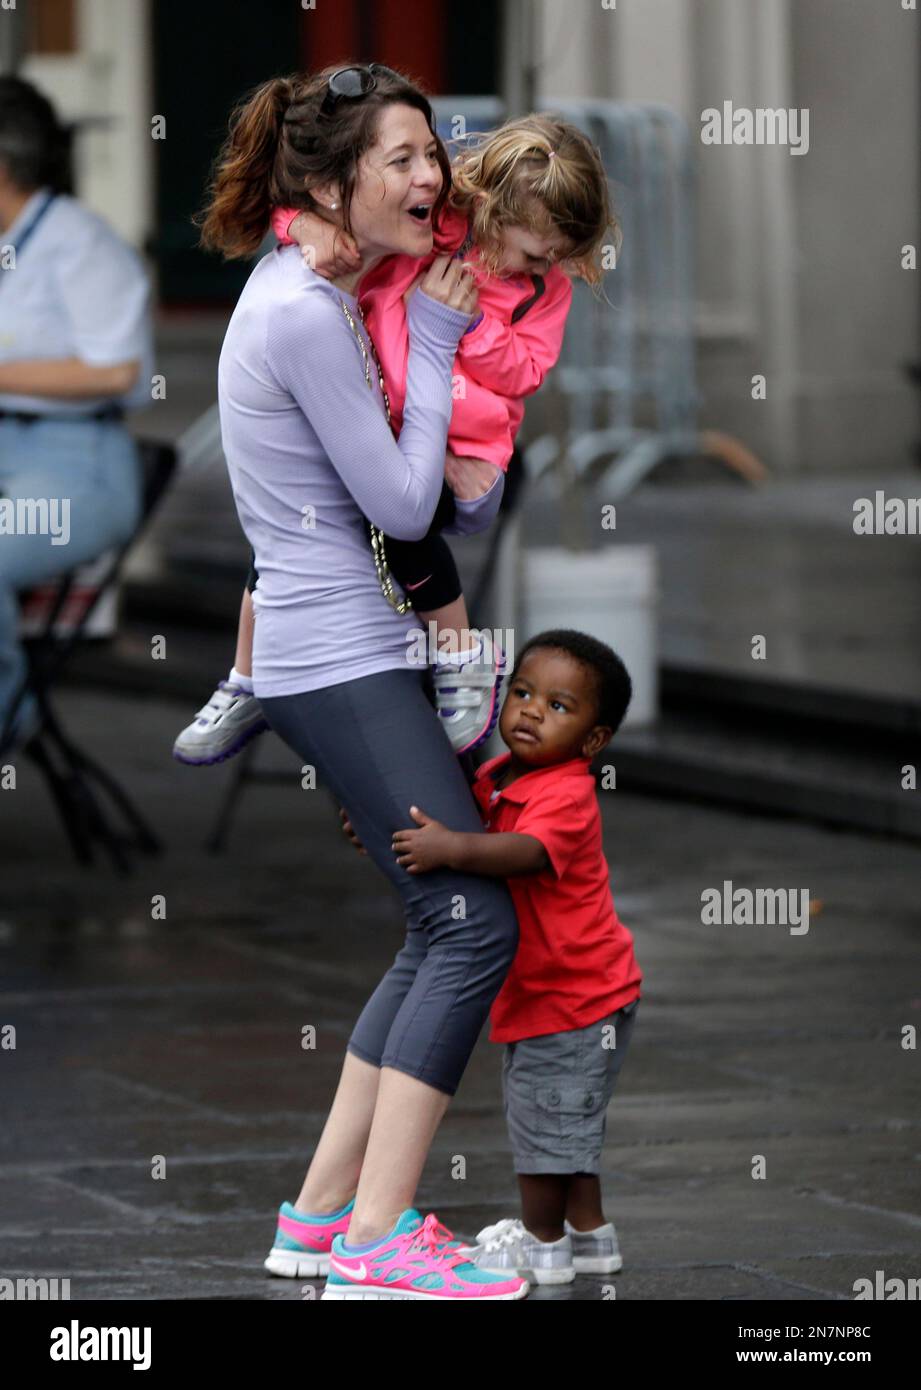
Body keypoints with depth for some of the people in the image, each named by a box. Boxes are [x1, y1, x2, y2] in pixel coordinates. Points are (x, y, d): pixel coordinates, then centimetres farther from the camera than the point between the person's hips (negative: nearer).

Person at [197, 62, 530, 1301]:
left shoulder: (315, 291, 14)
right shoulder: (307, 315, -18)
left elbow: (417, 491, 22)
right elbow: (399, 502, -15)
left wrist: (471, 489, 2)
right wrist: (434, 339, -7)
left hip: (364, 655, 10)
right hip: (336, 661, -10)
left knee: (447, 928, 13)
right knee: (474, 922, -14)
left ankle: (324, 1213, 15)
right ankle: (378, 1241, -15)